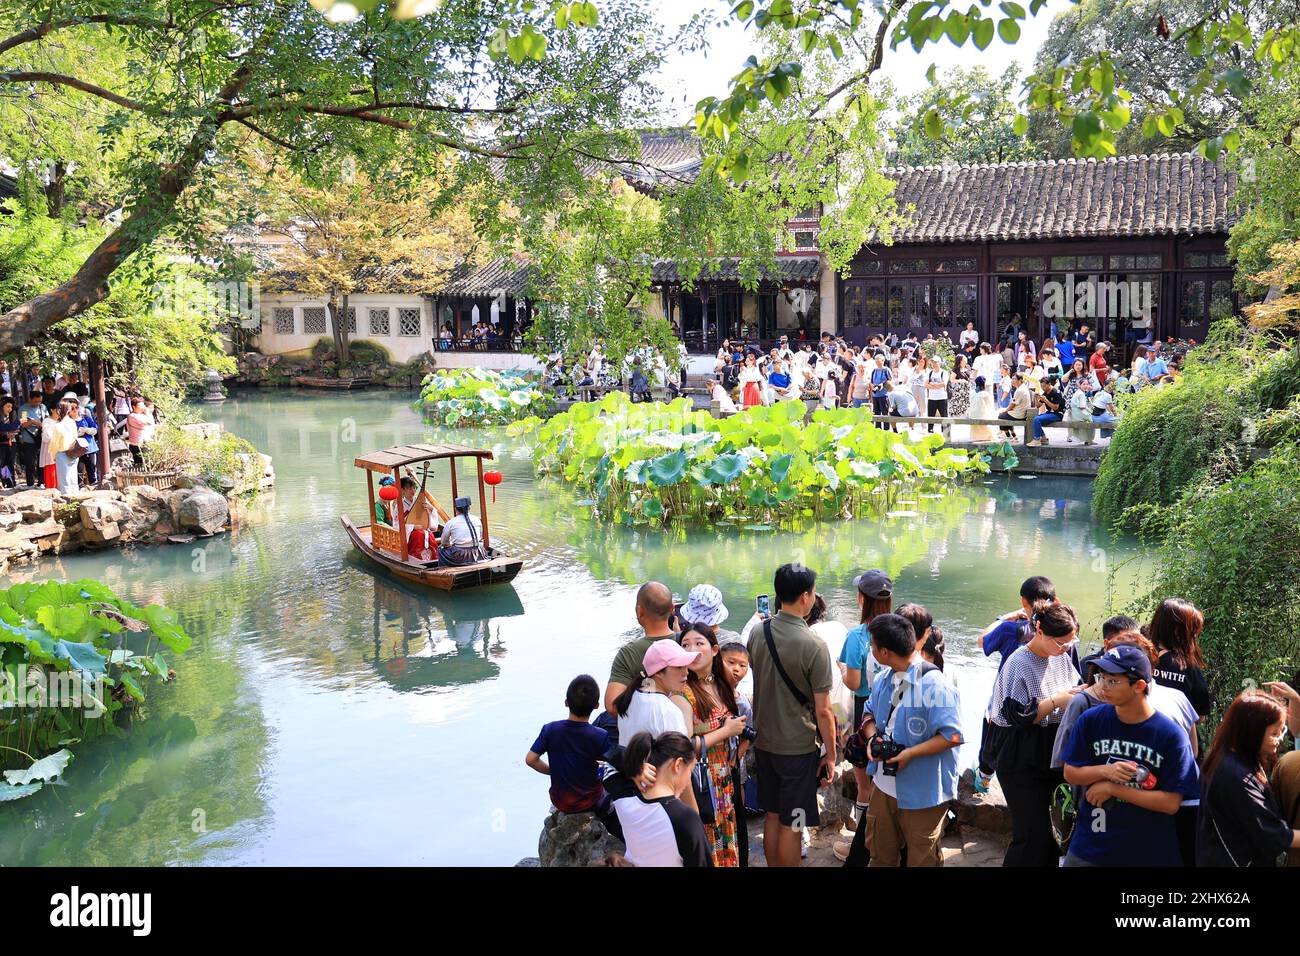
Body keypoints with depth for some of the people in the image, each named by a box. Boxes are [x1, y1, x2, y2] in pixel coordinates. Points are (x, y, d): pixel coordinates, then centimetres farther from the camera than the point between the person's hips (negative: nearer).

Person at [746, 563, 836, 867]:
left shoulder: (757, 633, -4)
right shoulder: (814, 646, -21)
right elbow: (823, 711, -16)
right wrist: (830, 755, -6)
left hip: (763, 742, 6)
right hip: (798, 748, -6)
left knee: (772, 816, 19)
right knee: (791, 826, 7)